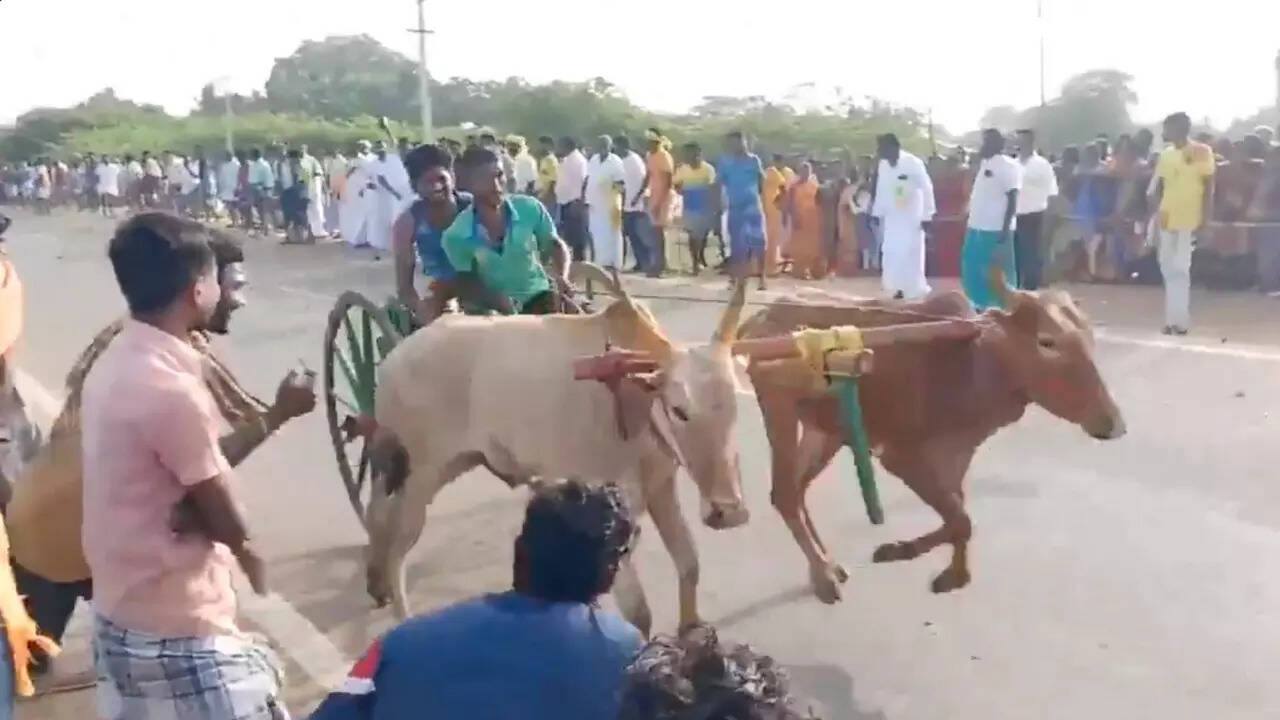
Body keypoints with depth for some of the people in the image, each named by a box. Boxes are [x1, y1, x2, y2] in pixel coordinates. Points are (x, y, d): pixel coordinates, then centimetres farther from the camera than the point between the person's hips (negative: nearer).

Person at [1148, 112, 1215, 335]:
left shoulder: (1202, 151, -3)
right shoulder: (1166, 155, 12)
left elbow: (1209, 185, -4)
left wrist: (1204, 216, -11)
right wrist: (1157, 210, 2)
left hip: (1189, 218, -6)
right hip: (1168, 218, 6)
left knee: (1180, 268, -8)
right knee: (1168, 267, 9)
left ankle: (1180, 320, -3)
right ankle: (1174, 318, 18)